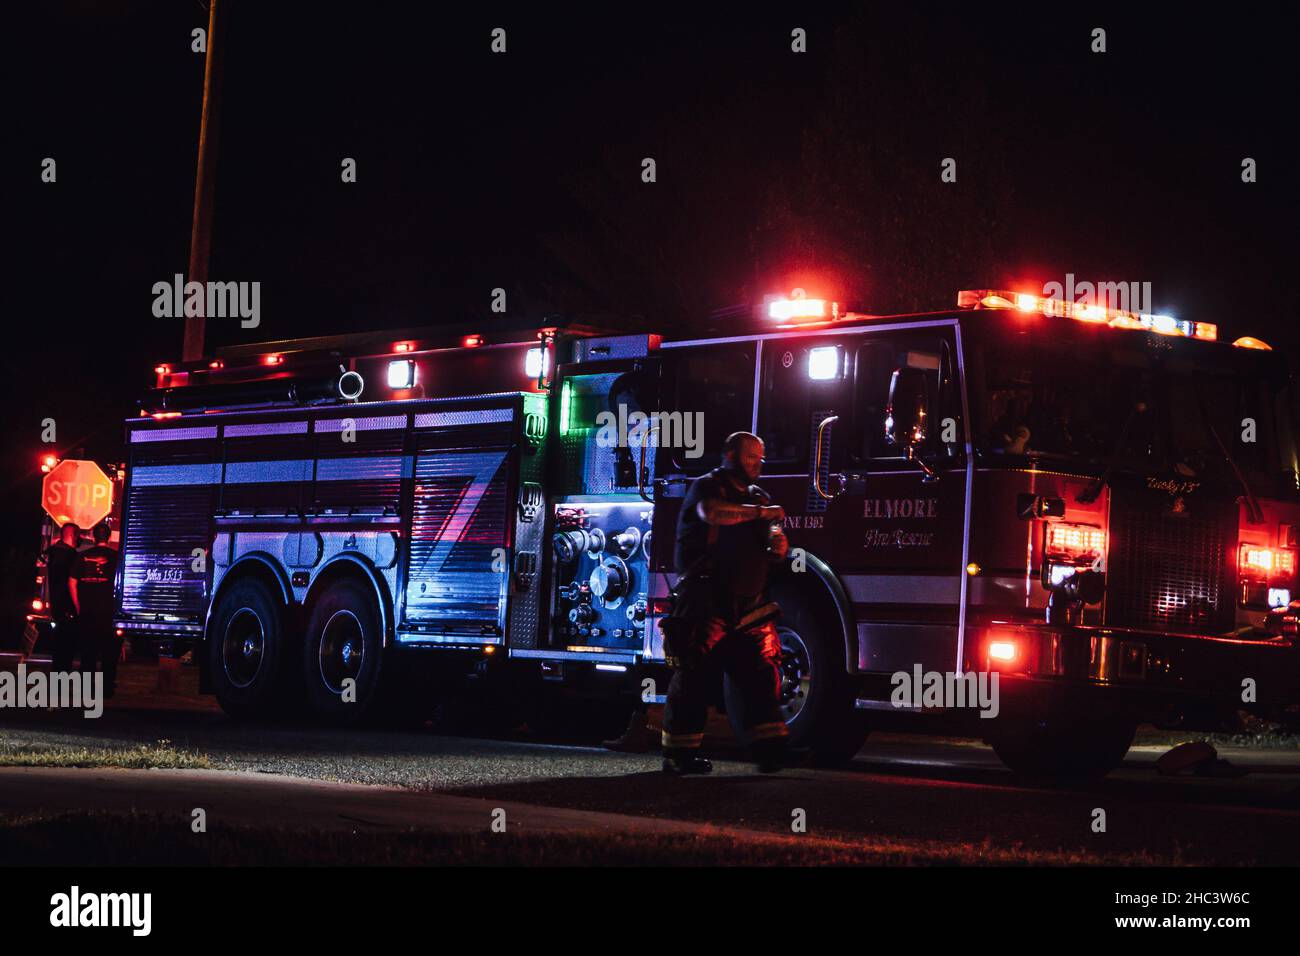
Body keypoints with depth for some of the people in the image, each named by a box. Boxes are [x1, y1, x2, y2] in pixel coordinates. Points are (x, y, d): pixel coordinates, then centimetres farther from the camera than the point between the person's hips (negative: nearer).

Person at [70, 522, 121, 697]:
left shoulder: (83, 556, 3)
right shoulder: (115, 556, -4)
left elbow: (72, 582, 2)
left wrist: (78, 606, 9)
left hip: (86, 611, 2)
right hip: (108, 611, -2)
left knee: (88, 651, 9)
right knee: (109, 651, 7)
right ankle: (107, 688, 8)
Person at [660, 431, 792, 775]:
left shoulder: (758, 497, 20)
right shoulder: (708, 486, 0)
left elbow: (775, 545, 22)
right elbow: (712, 512, -23)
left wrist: (779, 546, -2)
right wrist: (759, 512, -21)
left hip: (748, 609, 6)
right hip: (705, 602, -6)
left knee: (761, 674, -5)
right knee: (694, 675, -5)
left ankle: (769, 747, -6)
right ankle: (678, 754, -1)